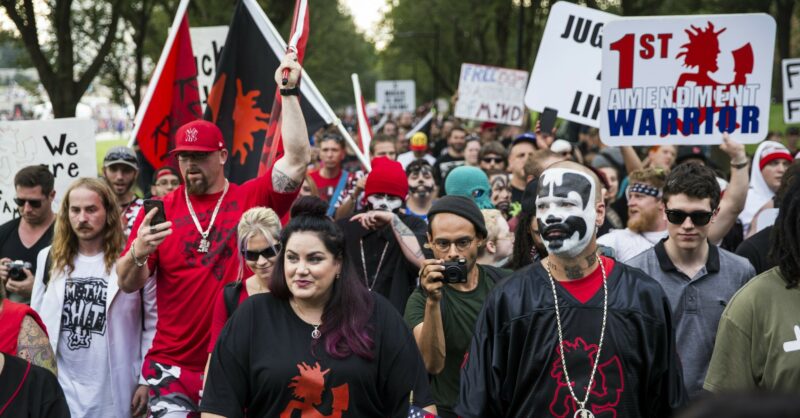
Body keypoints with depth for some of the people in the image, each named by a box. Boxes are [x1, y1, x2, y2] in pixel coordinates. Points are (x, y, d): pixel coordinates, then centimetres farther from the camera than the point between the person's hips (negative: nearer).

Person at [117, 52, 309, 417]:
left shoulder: (252, 199, 2)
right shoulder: (160, 210, 4)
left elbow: (297, 158, -7)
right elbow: (128, 284, 1)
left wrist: (288, 92, -9)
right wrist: (138, 254, -21)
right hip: (174, 364, 0)